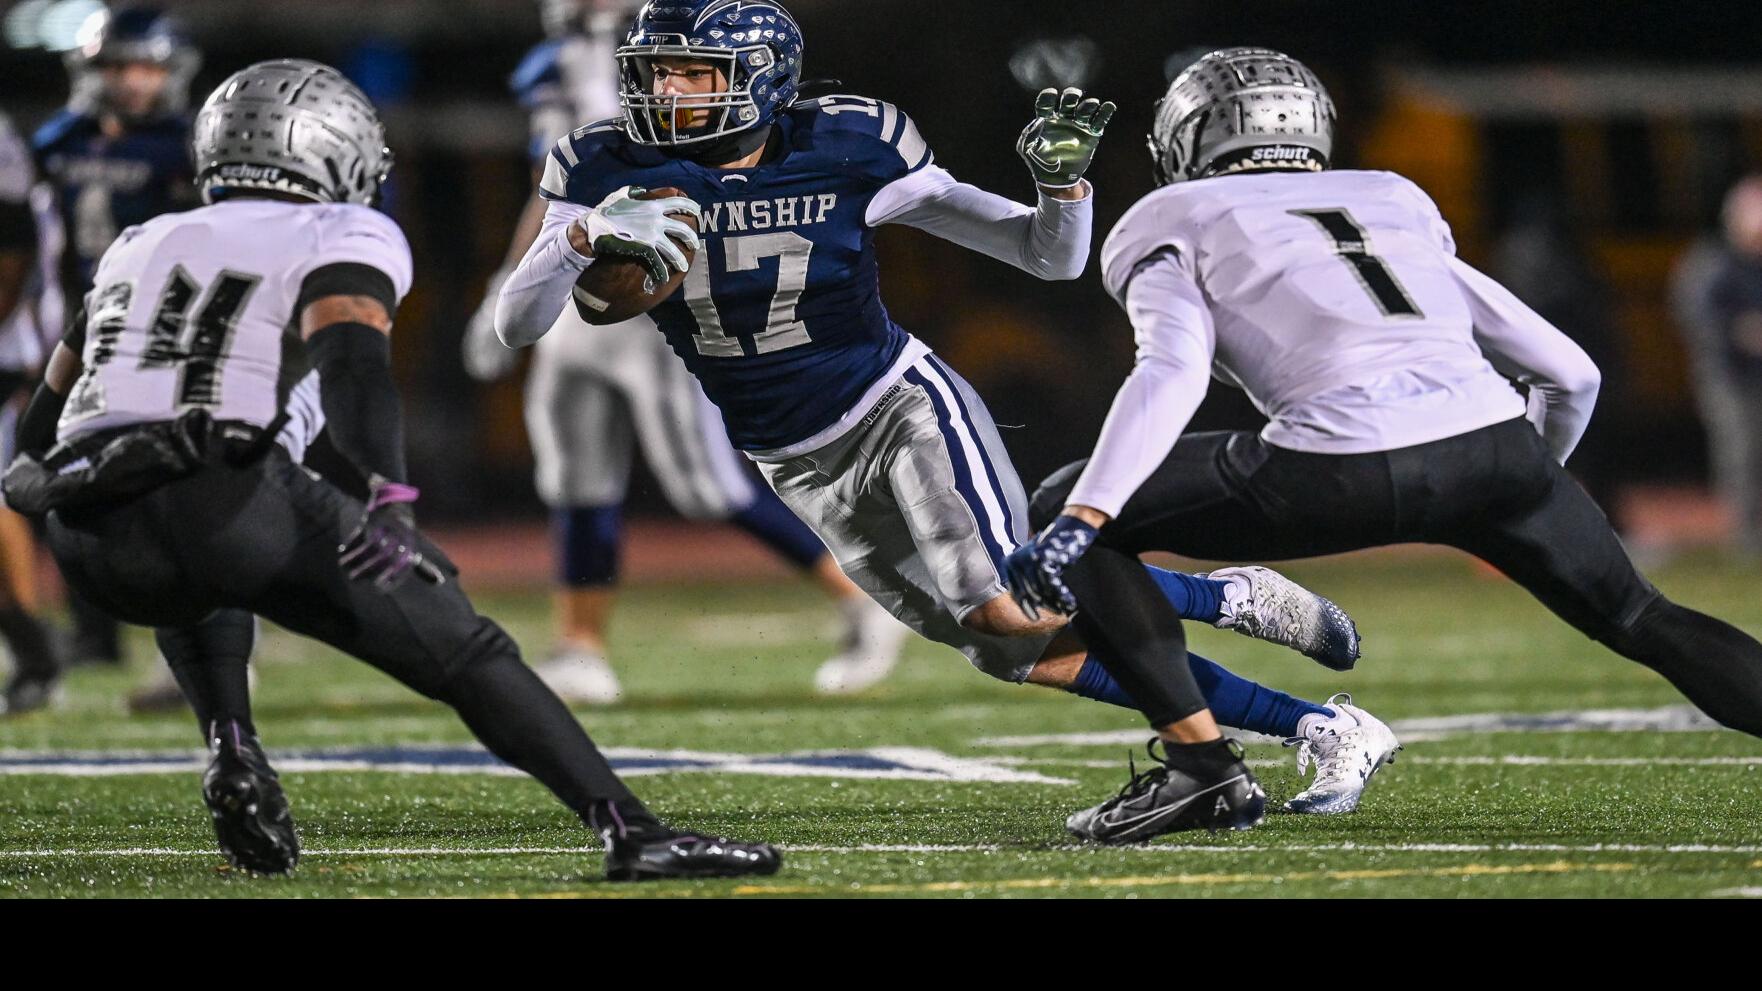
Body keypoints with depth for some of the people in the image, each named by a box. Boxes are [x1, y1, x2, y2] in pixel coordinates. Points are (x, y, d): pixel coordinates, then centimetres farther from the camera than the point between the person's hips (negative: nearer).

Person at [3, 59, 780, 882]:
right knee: (459, 650, 5)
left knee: (197, 593, 40)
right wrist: (390, 499, -21)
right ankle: (631, 830, -6)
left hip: (88, 537, 5)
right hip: (224, 496, -5)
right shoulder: (342, 240, 13)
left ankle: (232, 753, 15)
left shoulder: (142, 246, 30)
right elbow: (349, 361, -8)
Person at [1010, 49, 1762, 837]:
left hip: (1345, 471, -4)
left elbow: (1172, 374, -2)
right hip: (1494, 444, 5)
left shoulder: (1178, 232, 20)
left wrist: (1080, 522, -10)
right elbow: (1569, 373, 31)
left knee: (1071, 508, 12)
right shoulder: (1403, 217, 34)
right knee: (1638, 620, 27)